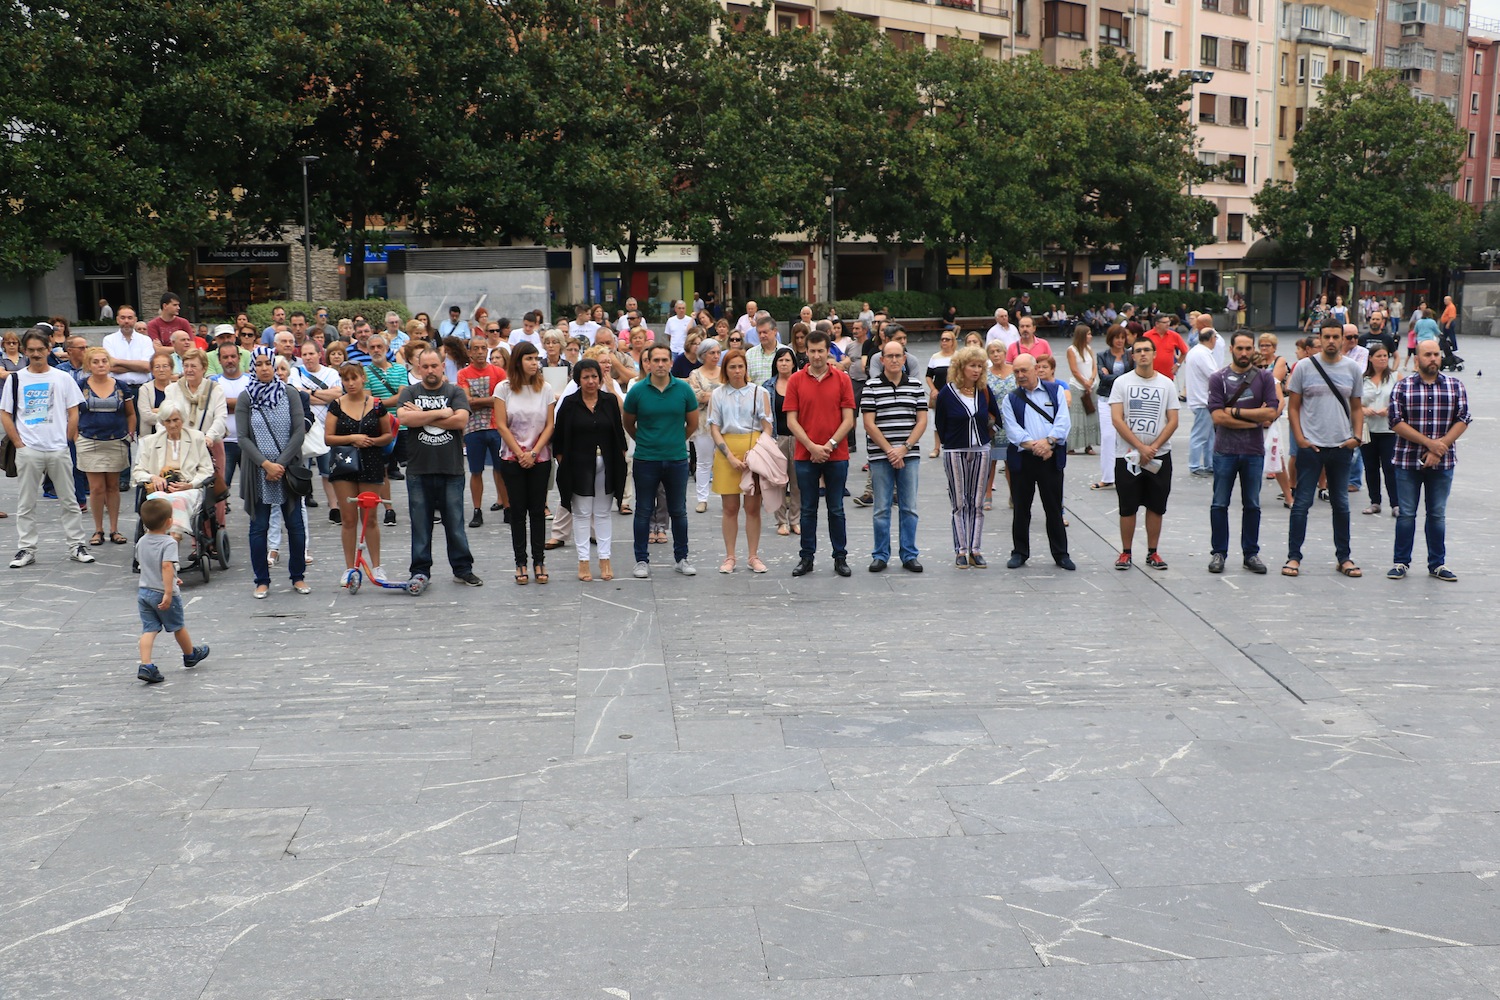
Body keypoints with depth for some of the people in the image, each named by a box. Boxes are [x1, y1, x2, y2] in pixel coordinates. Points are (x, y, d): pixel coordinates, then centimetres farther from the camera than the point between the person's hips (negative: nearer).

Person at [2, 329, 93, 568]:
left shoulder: (62, 378, 5)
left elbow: (73, 413, 6)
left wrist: (66, 441, -1)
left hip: (58, 450, 0)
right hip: (28, 451, 0)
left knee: (69, 502, 5)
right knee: (26, 504, 6)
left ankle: (76, 546, 12)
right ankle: (27, 549, 13)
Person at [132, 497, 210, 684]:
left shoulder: (141, 542, 5)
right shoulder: (169, 542, -19)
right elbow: (167, 566, -30)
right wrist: (168, 593, -31)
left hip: (143, 591, 6)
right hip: (162, 593, -5)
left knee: (149, 629, 3)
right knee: (178, 627, 15)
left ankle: (146, 666, -10)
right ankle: (191, 655, 35)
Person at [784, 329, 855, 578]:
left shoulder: (842, 379, 1)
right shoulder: (796, 381, 1)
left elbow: (848, 420, -2)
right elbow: (791, 420, -2)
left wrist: (829, 445, -12)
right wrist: (812, 447, -12)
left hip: (837, 455, 0)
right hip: (805, 455, 0)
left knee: (836, 509, 6)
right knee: (808, 509, 7)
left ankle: (840, 557, 14)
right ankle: (806, 557, 15)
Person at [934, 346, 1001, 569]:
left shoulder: (984, 391, 3)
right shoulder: (947, 393, -7)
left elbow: (996, 416, 16)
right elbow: (939, 424, 1)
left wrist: (986, 435, 13)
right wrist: (950, 443, 5)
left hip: (980, 451, 3)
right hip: (955, 453, -3)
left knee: (977, 503, 4)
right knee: (959, 503, 1)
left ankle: (975, 550, 9)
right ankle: (961, 551, 6)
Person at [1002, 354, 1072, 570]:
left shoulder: (1055, 391, 9)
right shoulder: (1010, 400, 8)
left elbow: (1063, 421, -2)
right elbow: (1012, 430, -5)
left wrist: (1048, 441, -19)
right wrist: (1034, 445, -19)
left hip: (1052, 458, 0)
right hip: (1022, 459, 0)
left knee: (1054, 508, 5)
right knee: (1021, 508, 6)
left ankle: (1061, 554, 13)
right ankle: (1020, 552, 16)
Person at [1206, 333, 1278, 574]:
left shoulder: (1264, 377, 5)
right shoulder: (1219, 378, 0)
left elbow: (1271, 412, -6)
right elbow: (1217, 417, -11)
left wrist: (1236, 412, -9)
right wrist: (1256, 419, -9)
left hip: (1254, 451, 1)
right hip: (1225, 450, -1)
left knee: (1252, 505, 9)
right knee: (1220, 504, 2)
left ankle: (1251, 553, 17)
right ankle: (1218, 553, 12)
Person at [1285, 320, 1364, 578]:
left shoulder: (1353, 369, 6)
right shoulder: (1304, 366, -2)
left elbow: (1357, 407, 11)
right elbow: (1293, 407, 0)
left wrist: (1356, 436, -4)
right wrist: (1299, 439, -9)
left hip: (1341, 446, 3)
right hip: (1310, 446, -3)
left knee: (1341, 504, 11)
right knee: (1302, 503, -1)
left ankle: (1344, 557, 20)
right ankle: (1294, 557, 4)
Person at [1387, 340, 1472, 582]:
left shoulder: (1456, 387, 4)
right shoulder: (1402, 387, -1)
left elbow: (1462, 420, -1)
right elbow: (1397, 422, -8)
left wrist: (1440, 447, -13)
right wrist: (1429, 442, -15)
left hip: (1442, 462, 1)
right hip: (1408, 461, -1)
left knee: (1438, 514, 8)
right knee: (1406, 514, 4)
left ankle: (1437, 564, 16)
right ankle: (1401, 562, 13)